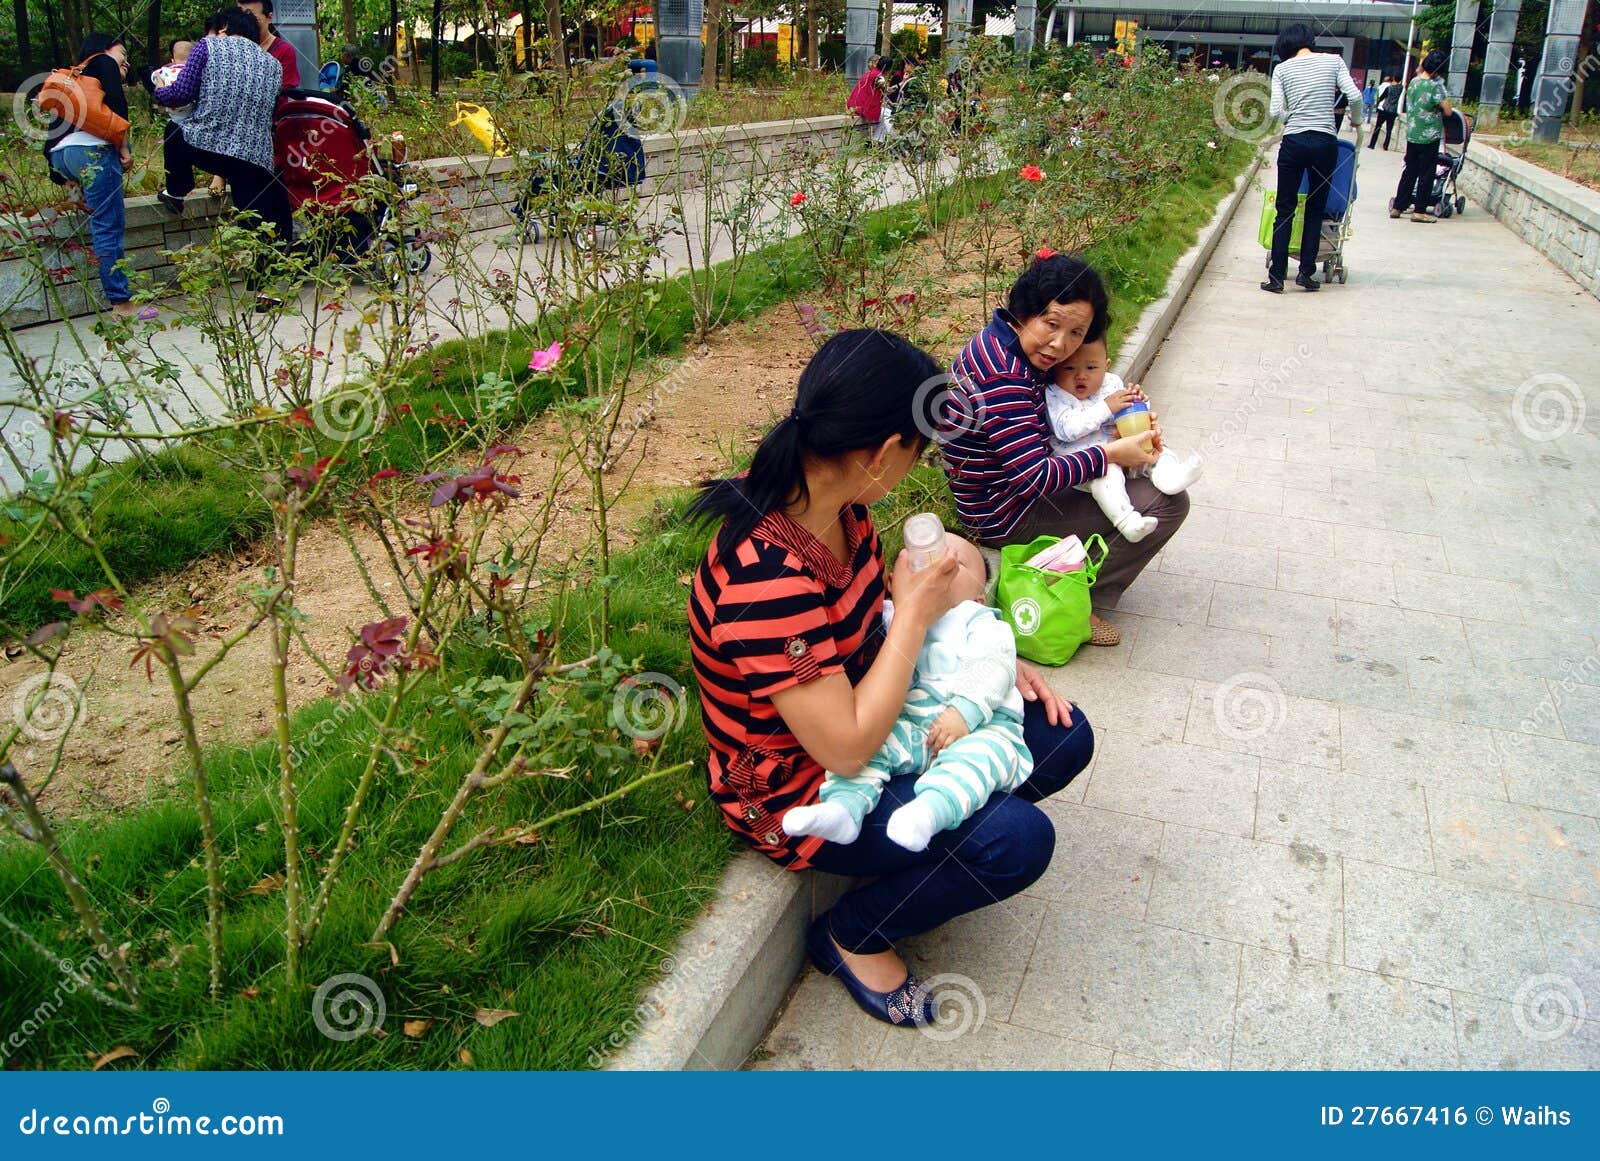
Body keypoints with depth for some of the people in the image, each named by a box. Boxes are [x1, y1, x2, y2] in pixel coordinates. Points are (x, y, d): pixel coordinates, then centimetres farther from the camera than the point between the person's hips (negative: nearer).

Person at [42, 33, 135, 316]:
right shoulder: (104, 62, 11)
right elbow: (117, 102, -7)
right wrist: (123, 146, -3)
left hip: (59, 155, 8)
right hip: (92, 150, -8)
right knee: (109, 227, -9)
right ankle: (121, 302, -10)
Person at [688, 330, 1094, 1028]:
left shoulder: (834, 505, -8)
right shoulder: (765, 579, -36)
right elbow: (846, 748, -32)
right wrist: (914, 616, -23)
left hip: (855, 719, 8)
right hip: (798, 792, -8)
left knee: (1064, 735, 1)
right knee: (1019, 840, -20)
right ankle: (853, 936, 2)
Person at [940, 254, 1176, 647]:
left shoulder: (1005, 341, 0)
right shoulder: (1002, 378, -30)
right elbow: (1033, 477, -30)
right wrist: (1109, 454, -19)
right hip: (1006, 516, -10)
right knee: (1168, 503, -8)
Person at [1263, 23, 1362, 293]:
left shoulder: (1282, 69, 4)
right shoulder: (1333, 61, 5)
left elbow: (1275, 111, -3)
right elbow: (1355, 96, -4)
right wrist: (1355, 120, 15)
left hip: (1294, 142, -1)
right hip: (1325, 142, 1)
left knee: (1285, 210, 4)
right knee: (1316, 210, 12)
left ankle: (1276, 277, 1)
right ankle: (1306, 272, 10)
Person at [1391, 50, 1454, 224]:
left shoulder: (1413, 81, 2)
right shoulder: (1435, 86, -16)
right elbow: (1448, 111, -14)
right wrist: (1438, 109, 6)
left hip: (1411, 135, 6)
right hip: (1429, 137, -6)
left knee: (1409, 172, 14)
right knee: (1426, 174, 2)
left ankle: (1397, 207, 14)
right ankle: (1419, 211, 4)